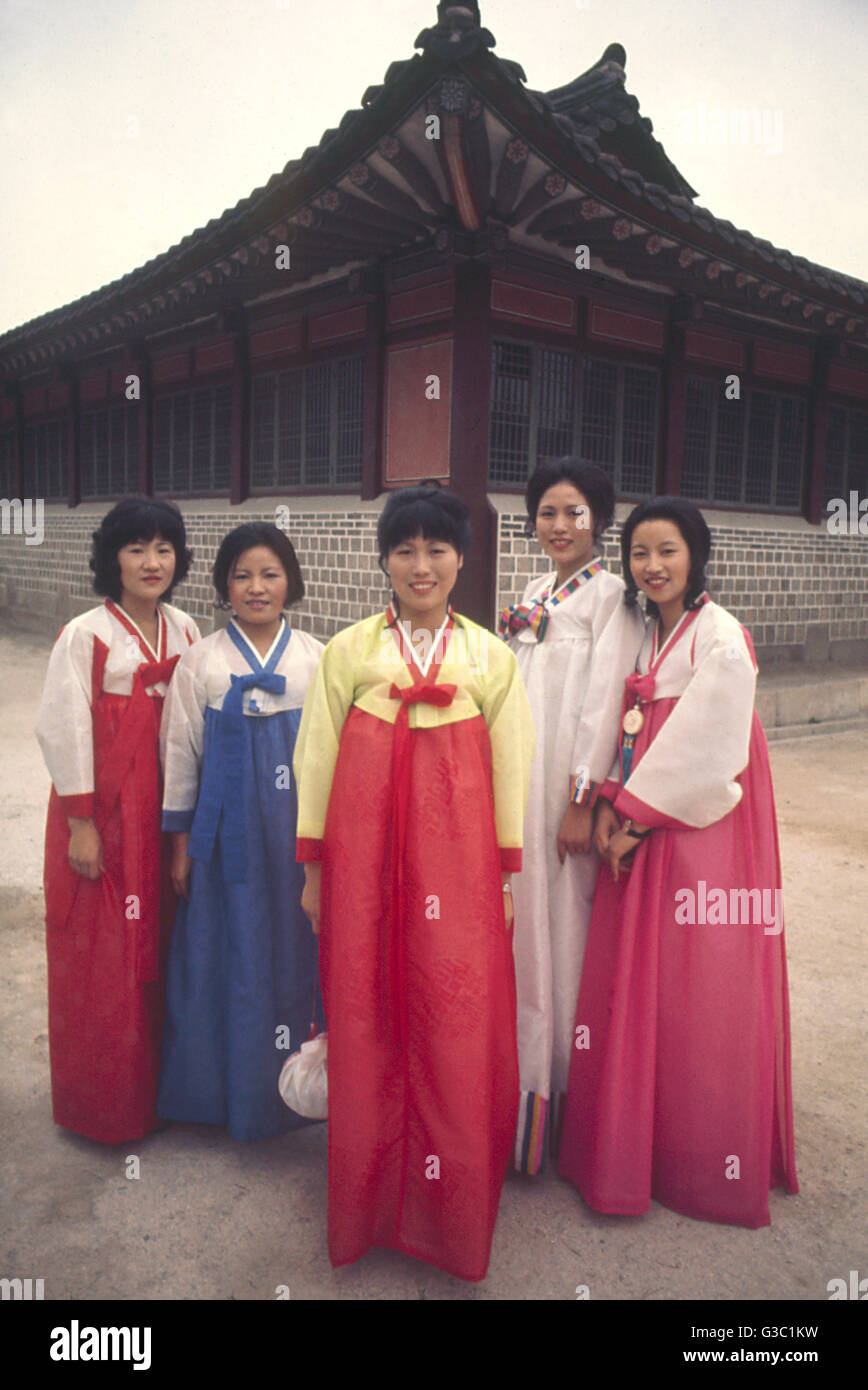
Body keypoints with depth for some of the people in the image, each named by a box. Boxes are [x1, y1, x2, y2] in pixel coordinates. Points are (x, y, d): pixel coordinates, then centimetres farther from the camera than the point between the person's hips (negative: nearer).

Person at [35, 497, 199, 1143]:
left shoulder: (184, 630, 6)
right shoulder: (85, 635, -11)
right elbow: (64, 730, -11)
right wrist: (82, 824, -12)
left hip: (165, 808, 5)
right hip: (103, 808, -5)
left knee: (161, 947, 13)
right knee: (101, 958, 5)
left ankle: (160, 1083, 30)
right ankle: (102, 1105, 23)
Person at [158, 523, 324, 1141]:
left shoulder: (316, 659, 3)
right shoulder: (202, 661, 1)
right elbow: (181, 751, 4)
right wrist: (180, 842, 3)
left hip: (301, 832, 1)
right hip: (227, 830, -1)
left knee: (297, 951, 7)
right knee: (229, 955, 6)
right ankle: (227, 1089, 23)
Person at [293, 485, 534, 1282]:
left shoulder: (491, 656, 7)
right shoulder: (350, 649, 6)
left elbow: (511, 765, 8)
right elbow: (317, 754, 7)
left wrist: (510, 870, 4)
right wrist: (313, 864, 5)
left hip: (456, 856, 0)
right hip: (365, 851, 0)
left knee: (457, 1021, 2)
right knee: (366, 1016, 7)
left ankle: (454, 1210, 21)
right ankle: (371, 1197, 26)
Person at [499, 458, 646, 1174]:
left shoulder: (611, 594, -8)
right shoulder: (534, 594, 15)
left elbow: (604, 701, -14)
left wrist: (582, 803, -17)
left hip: (568, 789, -7)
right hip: (517, 781, 7)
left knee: (562, 924, 2)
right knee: (522, 920, 13)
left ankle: (561, 1091, 19)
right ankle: (525, 1076, 29)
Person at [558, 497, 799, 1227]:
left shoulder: (722, 639, -13)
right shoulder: (648, 633, 12)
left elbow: (703, 749, -17)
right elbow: (636, 730, 11)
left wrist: (639, 817, -13)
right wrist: (613, 804, -3)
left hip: (700, 831, -7)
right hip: (642, 826, 8)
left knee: (695, 990, 2)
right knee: (634, 983, 13)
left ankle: (703, 1157, 21)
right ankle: (632, 1142, 29)